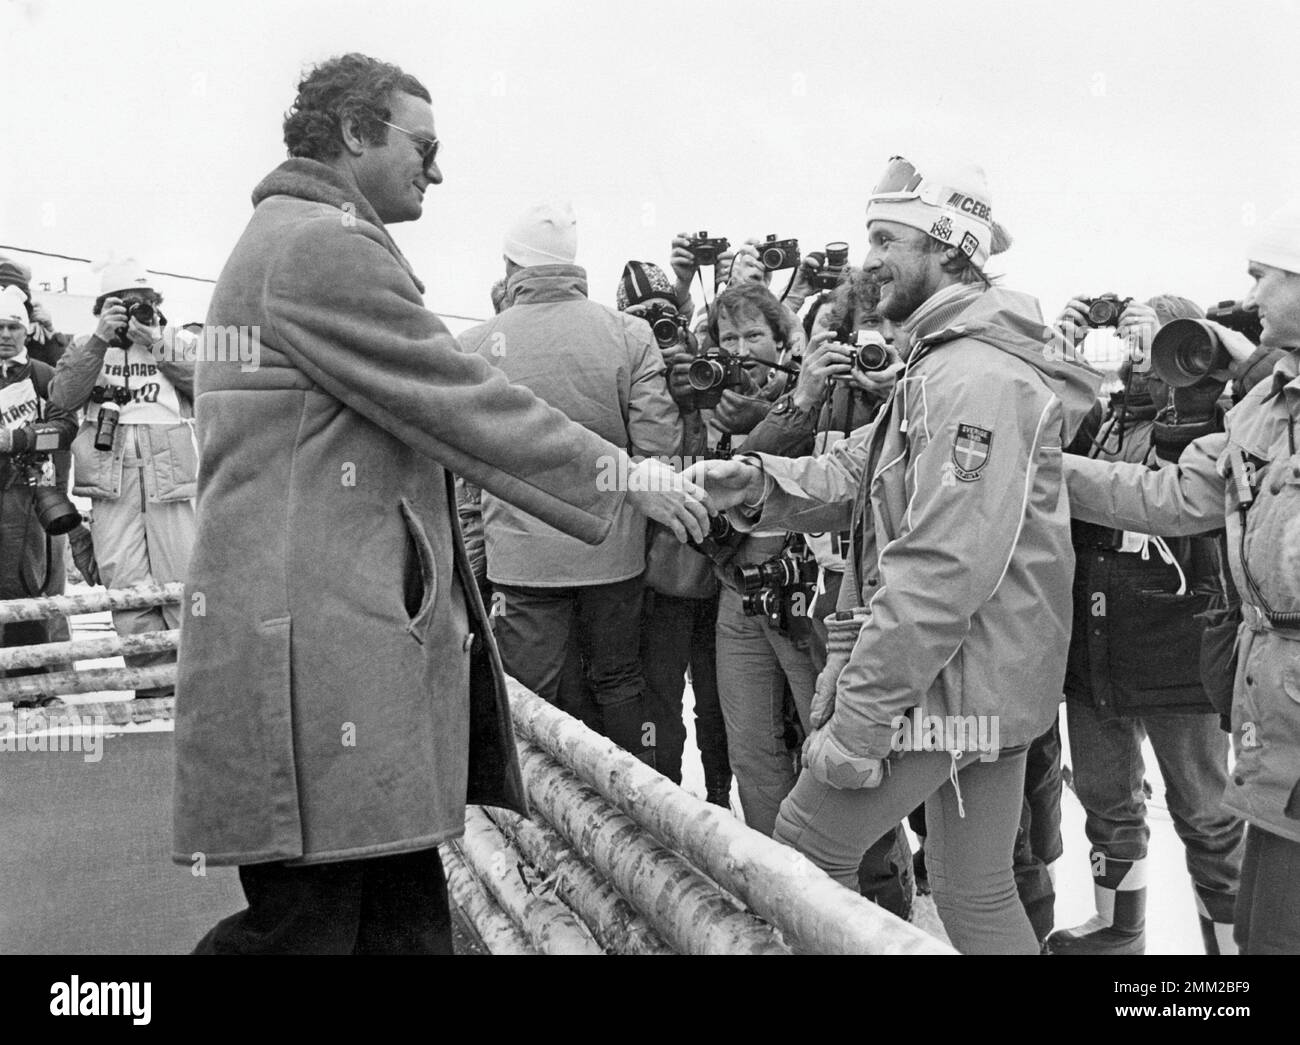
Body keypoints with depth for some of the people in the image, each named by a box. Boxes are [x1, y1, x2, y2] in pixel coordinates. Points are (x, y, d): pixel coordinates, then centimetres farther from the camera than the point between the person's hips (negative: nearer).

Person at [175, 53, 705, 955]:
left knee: (404, 920, 11)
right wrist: (625, 477, -3)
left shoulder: (292, 241, 24)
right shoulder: (324, 245, -10)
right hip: (312, 654, -11)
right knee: (306, 923, -5)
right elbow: (465, 405, -13)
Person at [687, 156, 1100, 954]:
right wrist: (762, 482, -9)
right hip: (991, 679, 10)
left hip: (950, 675, -10)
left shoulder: (977, 376, -19)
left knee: (804, 849, 3)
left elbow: (944, 567, -26)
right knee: (978, 890, 18)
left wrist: (859, 715, -24)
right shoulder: (944, 363, 16)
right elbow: (858, 475, 11)